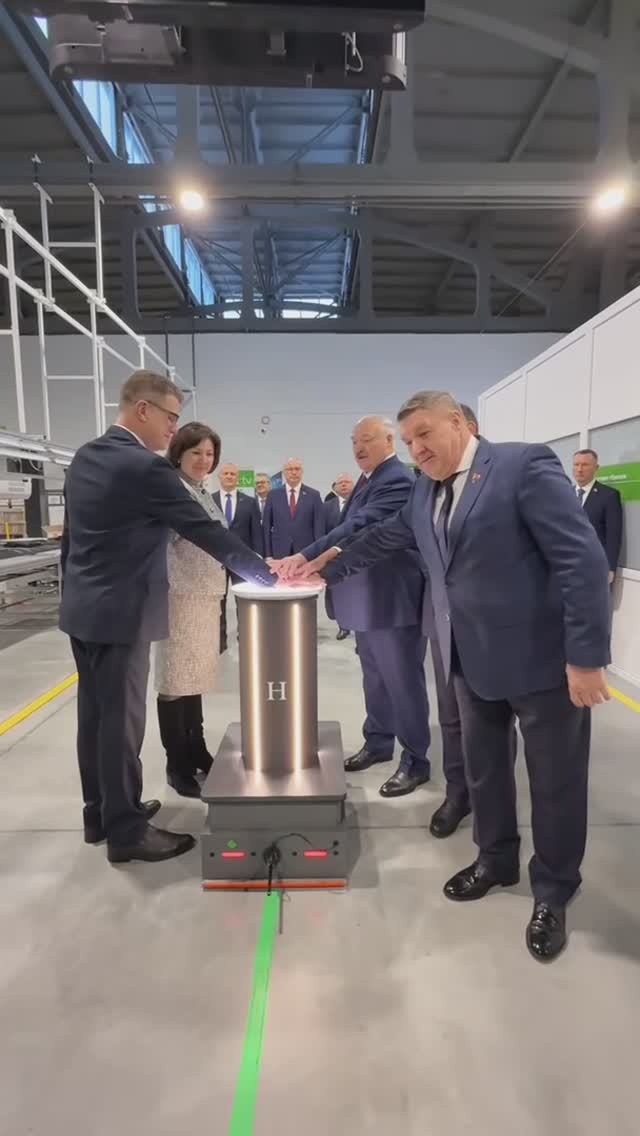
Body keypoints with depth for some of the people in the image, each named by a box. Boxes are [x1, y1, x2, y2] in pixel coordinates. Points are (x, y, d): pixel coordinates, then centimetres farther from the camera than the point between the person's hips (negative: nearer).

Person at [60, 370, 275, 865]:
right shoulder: (146, 467, -19)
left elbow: (71, 535, 14)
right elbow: (205, 530, -17)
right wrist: (263, 572, -9)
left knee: (95, 714, 17)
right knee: (121, 720, 1)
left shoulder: (84, 457, 9)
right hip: (120, 612, -9)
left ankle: (101, 812, 31)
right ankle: (126, 830, 15)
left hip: (83, 607, 9)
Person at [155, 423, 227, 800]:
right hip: (180, 597, -8)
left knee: (194, 677, 16)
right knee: (175, 679, 1)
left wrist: (218, 592, 17)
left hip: (207, 597, 8)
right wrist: (166, 594, -23)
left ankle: (196, 753, 29)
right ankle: (177, 766, 12)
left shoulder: (206, 494, 15)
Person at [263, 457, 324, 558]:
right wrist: (268, 555, 0)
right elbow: (266, 526, 7)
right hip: (280, 552, 1)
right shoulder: (273, 495, 7)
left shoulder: (313, 495, 4)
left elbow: (319, 527, 2)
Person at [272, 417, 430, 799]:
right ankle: (378, 742, 36)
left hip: (394, 599, -10)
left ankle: (416, 761, 16)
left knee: (403, 680, 2)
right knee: (375, 677, 20)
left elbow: (360, 527, -29)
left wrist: (306, 556, -33)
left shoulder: (398, 480, -18)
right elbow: (349, 528, 17)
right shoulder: (368, 480, 14)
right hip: (368, 599, 10)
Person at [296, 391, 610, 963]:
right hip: (474, 659, 7)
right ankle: (496, 859, 42)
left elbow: (584, 559, -20)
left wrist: (586, 656, -22)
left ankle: (553, 891, 32)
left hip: (541, 658, -6)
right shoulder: (424, 493, 6)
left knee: (555, 781, 10)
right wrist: (324, 567, 23)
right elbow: (382, 539, 21)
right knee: (483, 769, 19)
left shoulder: (525, 465, -16)